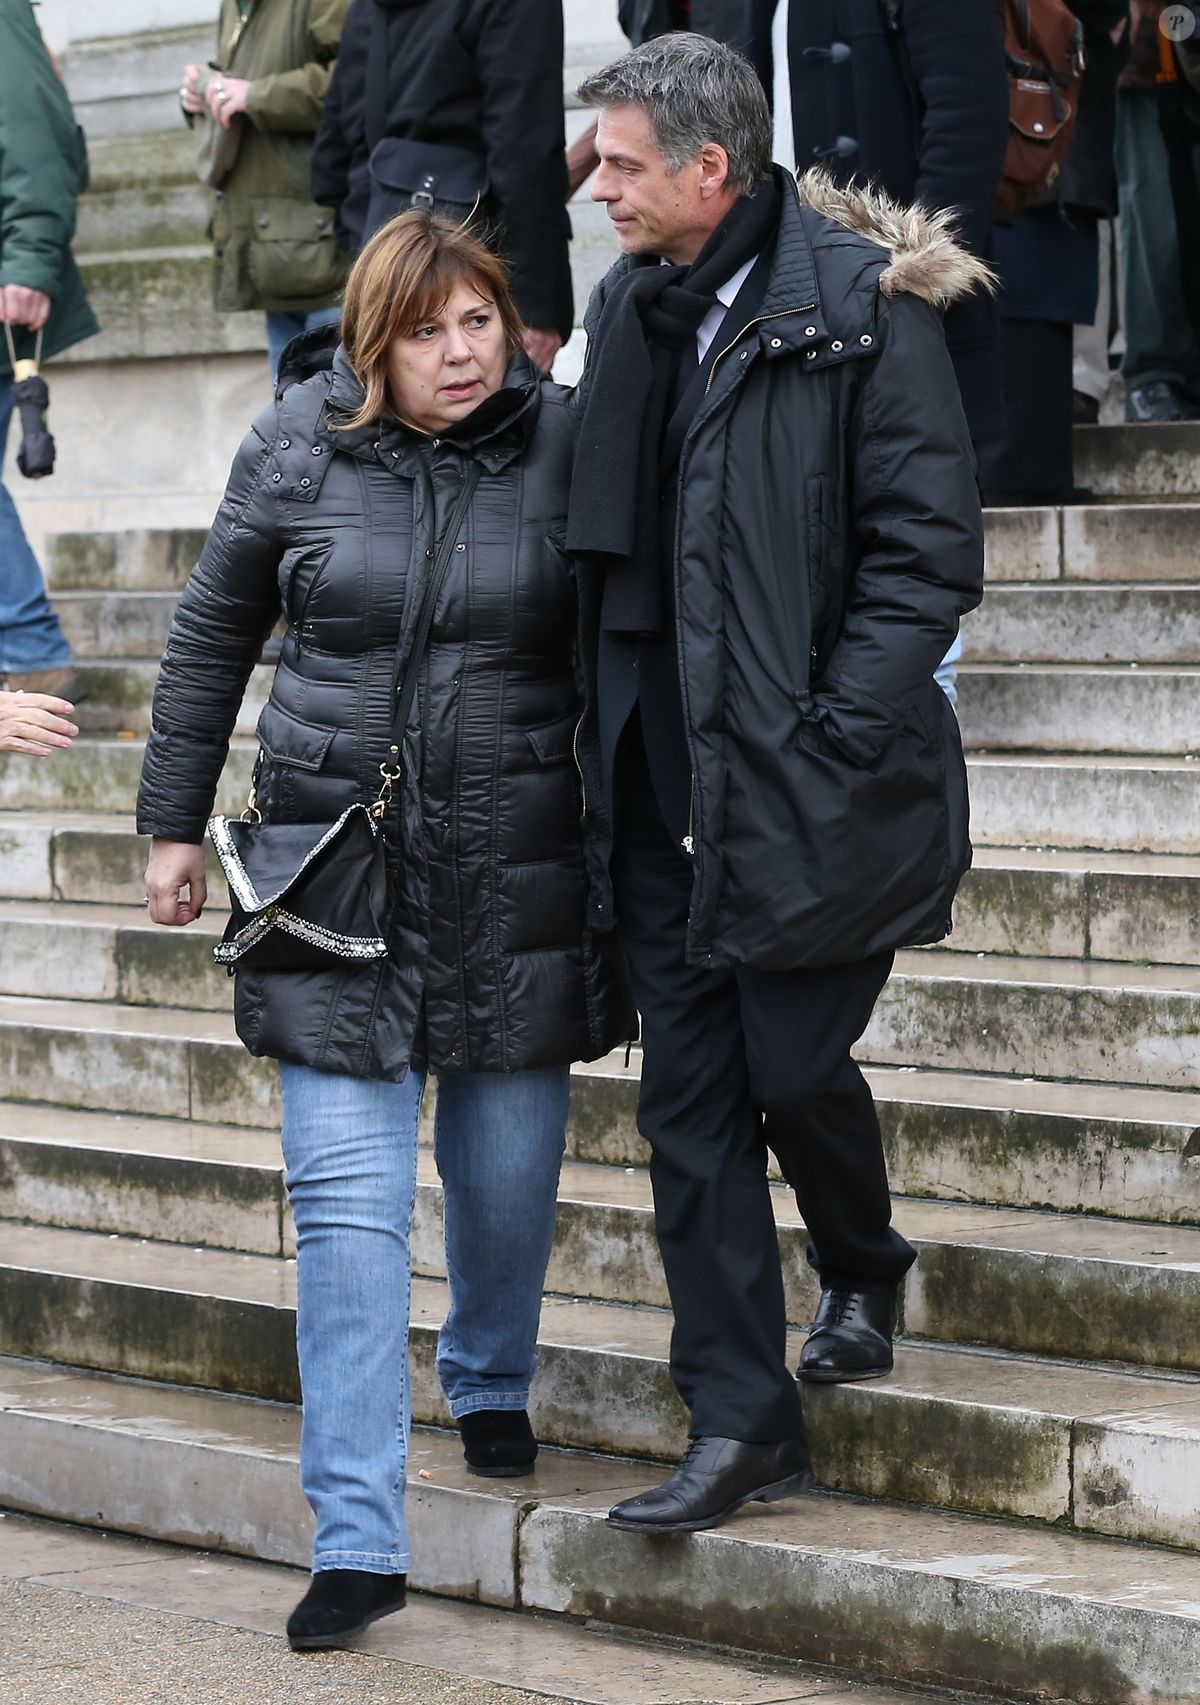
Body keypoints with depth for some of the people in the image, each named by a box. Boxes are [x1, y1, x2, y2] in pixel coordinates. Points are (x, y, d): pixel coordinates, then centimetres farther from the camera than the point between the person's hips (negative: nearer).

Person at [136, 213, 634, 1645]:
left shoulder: (565, 448, -3)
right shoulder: (299, 447, -1)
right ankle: (357, 1539, -3)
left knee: (506, 1172, 10)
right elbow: (212, 636, 11)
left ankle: (490, 1382, 43)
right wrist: (174, 820, 11)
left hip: (515, 869, 0)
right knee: (347, 1196, -5)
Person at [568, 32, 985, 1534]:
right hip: (671, 790, 6)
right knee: (690, 1100, 4)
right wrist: (613, 740, 10)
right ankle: (741, 1424, 11)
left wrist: (834, 740, -16)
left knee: (793, 1064, 0)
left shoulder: (863, 307, -10)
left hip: (809, 787, -6)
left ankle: (862, 1271, 34)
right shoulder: (632, 311, 10)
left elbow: (927, 551, -11)